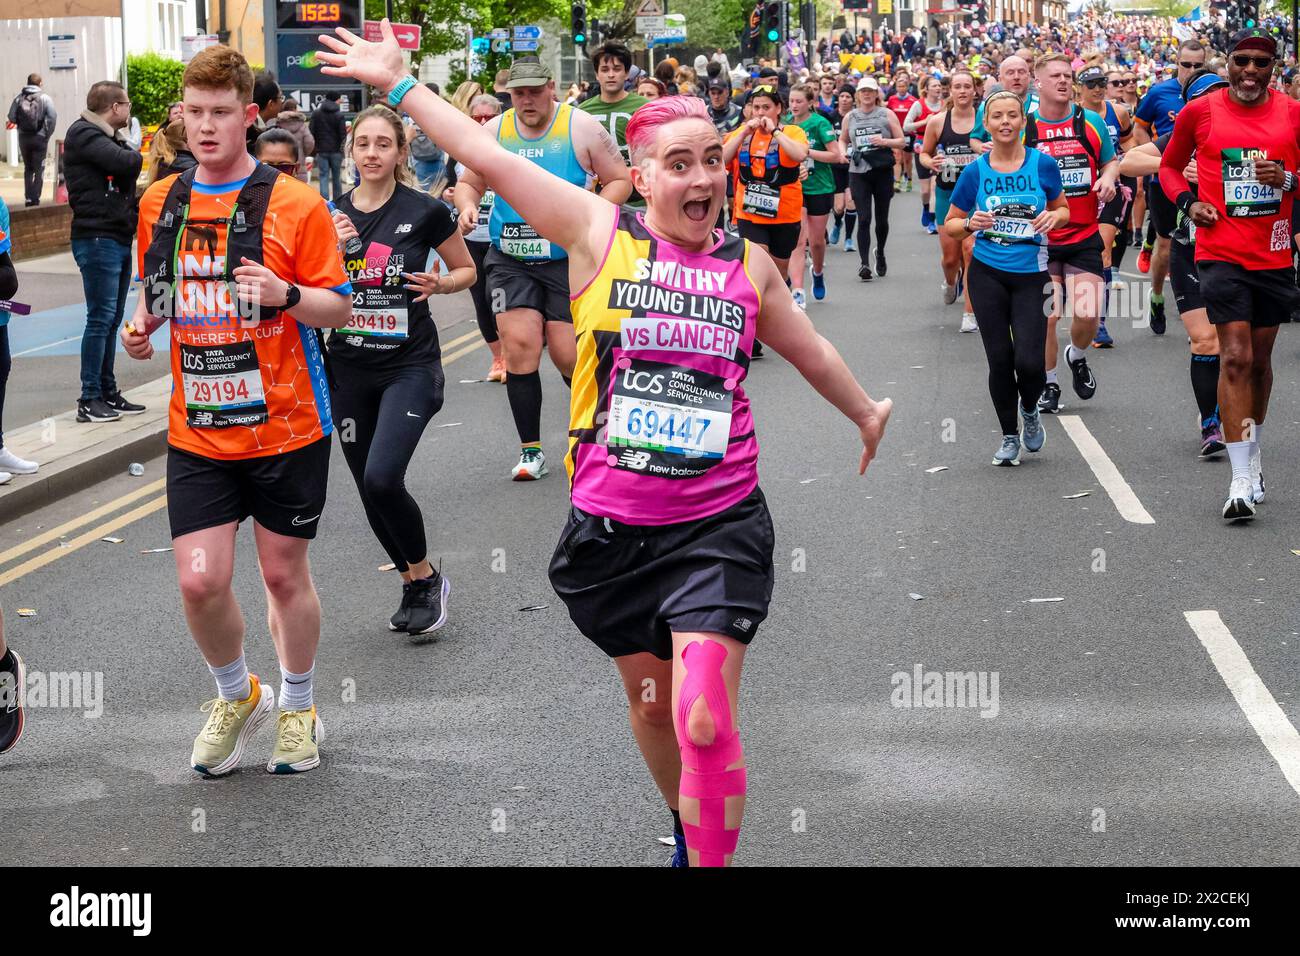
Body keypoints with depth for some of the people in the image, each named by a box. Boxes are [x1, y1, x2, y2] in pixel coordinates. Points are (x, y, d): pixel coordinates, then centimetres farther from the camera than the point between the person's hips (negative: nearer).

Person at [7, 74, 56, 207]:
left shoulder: (19, 98, 2)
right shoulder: (45, 98, -5)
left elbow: (11, 118, -5)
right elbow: (52, 117, -14)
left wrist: (20, 124, 13)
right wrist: (48, 133, -2)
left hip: (23, 137, 3)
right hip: (40, 137, -3)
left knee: (28, 168, 15)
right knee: (39, 169, 6)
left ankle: (28, 197, 9)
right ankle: (35, 198, 0)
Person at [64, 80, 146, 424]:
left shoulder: (108, 137, 20)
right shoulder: (83, 135, -10)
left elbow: (129, 172, 15)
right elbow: (126, 163, -22)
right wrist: (135, 155, -1)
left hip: (119, 238, 9)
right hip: (97, 238, -9)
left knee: (111, 319, 12)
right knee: (101, 318, -9)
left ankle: (107, 392, 18)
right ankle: (89, 399, -7)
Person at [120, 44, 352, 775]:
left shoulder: (295, 203, -8)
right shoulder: (160, 202, 6)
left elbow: (339, 308, -6)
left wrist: (287, 294, -26)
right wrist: (142, 324, -1)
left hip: (287, 426, -3)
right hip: (197, 432, 3)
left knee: (284, 573, 8)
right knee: (200, 580, -4)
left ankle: (298, 707, 30)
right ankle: (237, 695, 25)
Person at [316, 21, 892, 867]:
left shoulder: (747, 264, 4)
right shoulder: (602, 232, -3)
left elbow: (811, 351, 22)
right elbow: (489, 157, -5)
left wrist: (865, 411, 36)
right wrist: (399, 84, -5)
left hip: (719, 526, 0)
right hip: (611, 526, 1)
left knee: (707, 720, -14)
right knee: (650, 700, 18)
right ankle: (685, 827, 44)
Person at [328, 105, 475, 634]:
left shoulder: (424, 211, -7)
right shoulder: (330, 214, 3)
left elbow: (467, 269, 7)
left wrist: (440, 283, -14)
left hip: (410, 366, -4)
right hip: (349, 370, 5)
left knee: (382, 478, -20)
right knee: (370, 491, 8)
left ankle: (426, 576, 3)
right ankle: (414, 584, 29)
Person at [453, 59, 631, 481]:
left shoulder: (581, 127, -5)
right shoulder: (493, 131, 3)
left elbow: (620, 180, 0)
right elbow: (470, 182, 15)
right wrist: (467, 205, -8)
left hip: (568, 259, -2)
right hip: (510, 260, 3)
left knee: (568, 355, -5)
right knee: (519, 346, -9)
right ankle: (530, 450, 2)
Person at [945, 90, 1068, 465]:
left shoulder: (1042, 164, -3)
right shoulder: (975, 171, -2)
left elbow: (1064, 209, 12)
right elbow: (950, 225, 6)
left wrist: (1053, 216, -11)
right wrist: (972, 224, -15)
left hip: (1032, 275, -1)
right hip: (988, 275, 1)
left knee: (1029, 360, -11)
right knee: (1000, 359, 2)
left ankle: (1030, 411, 23)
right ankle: (1009, 436, 21)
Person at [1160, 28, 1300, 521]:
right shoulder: (1200, 110, -1)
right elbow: (1169, 165, 13)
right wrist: (1186, 201, -5)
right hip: (1222, 253, -3)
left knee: (1260, 360, 14)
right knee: (1235, 358, -13)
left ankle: (1251, 456, 35)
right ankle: (1241, 480, -13)